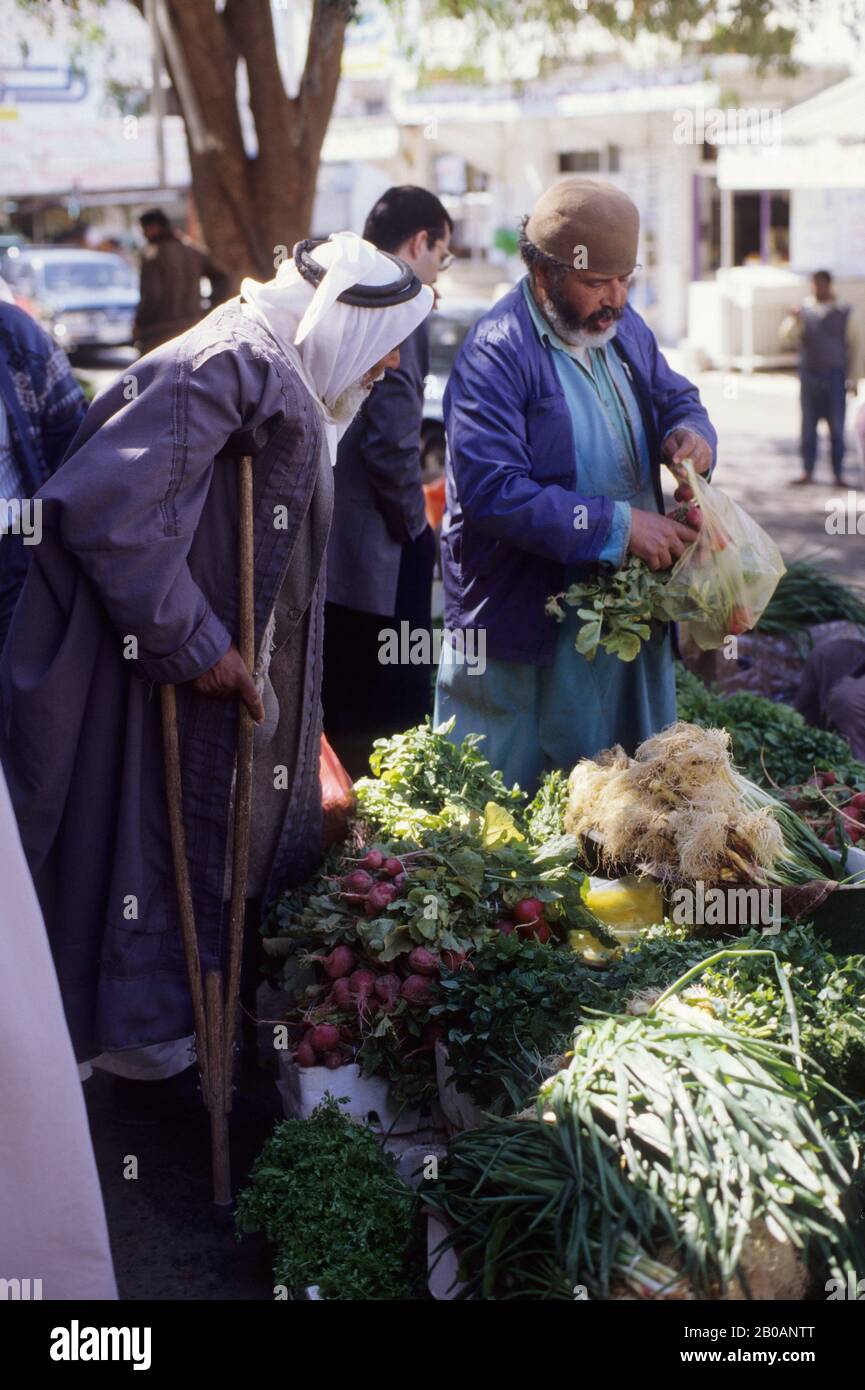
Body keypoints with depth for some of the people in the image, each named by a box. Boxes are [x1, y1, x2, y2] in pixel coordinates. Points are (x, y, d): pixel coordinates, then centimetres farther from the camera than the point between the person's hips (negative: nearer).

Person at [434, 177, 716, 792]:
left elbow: (677, 397, 23)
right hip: (525, 624, -7)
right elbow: (490, 492, -27)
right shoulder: (496, 354, -18)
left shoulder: (624, 328, 7)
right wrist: (619, 525, -27)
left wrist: (688, 432, -4)